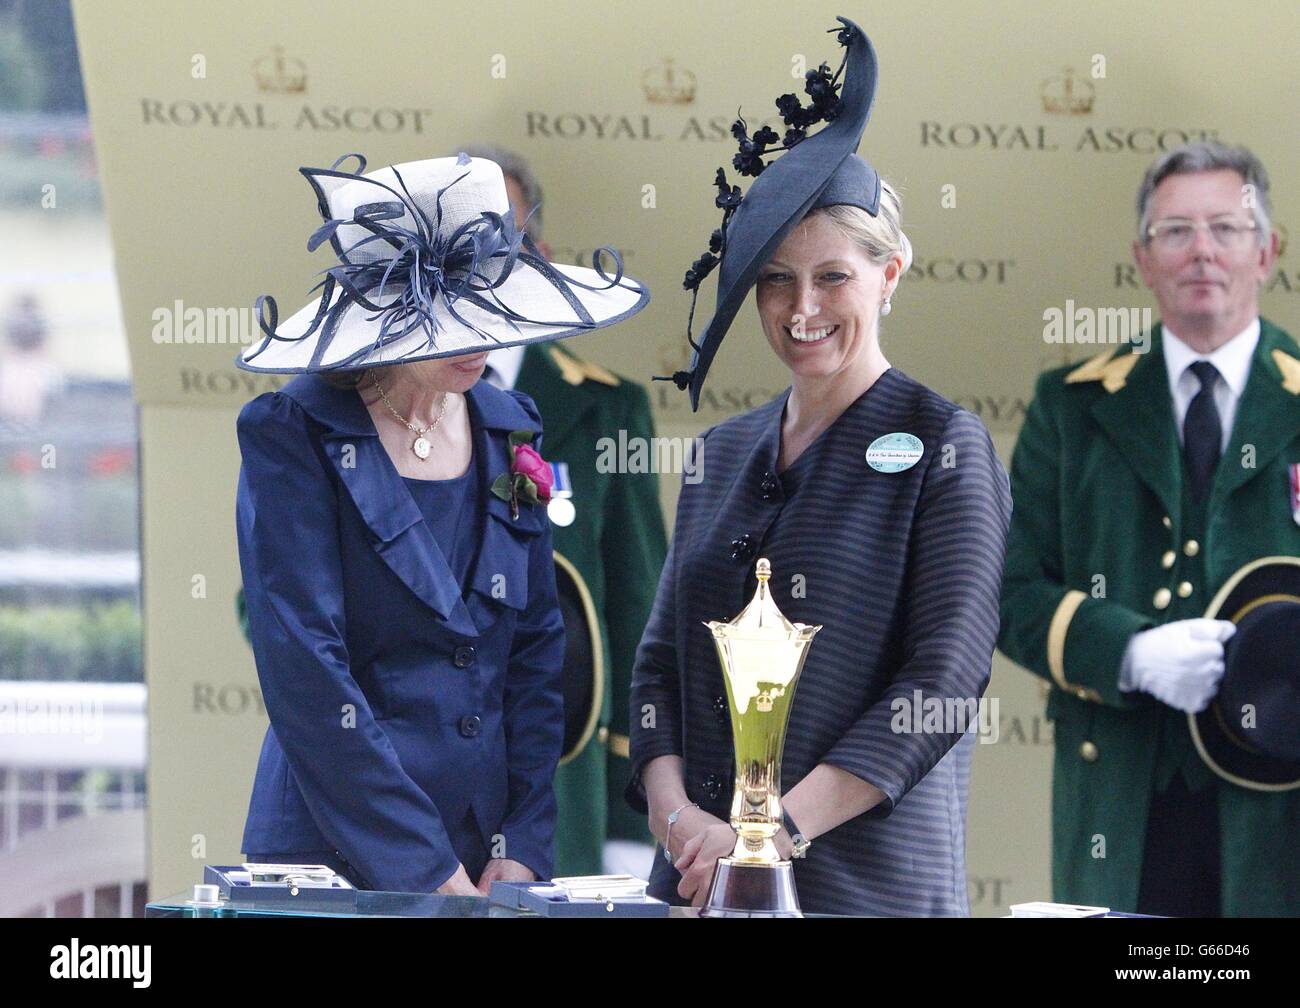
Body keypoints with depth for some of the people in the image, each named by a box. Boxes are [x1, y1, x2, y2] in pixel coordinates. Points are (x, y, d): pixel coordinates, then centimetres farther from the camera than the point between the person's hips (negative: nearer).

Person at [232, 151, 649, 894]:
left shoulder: (507, 431, 8)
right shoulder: (295, 438, -9)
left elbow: (537, 648, 10)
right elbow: (306, 671, -15)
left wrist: (523, 847, -1)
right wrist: (428, 872, -18)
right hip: (335, 853, -5)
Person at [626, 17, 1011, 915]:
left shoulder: (942, 447, -3)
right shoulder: (723, 454, 13)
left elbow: (945, 679, -11)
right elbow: (661, 660, 12)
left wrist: (780, 829, -18)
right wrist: (674, 811, -7)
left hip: (871, 882, -5)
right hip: (702, 876, 5)